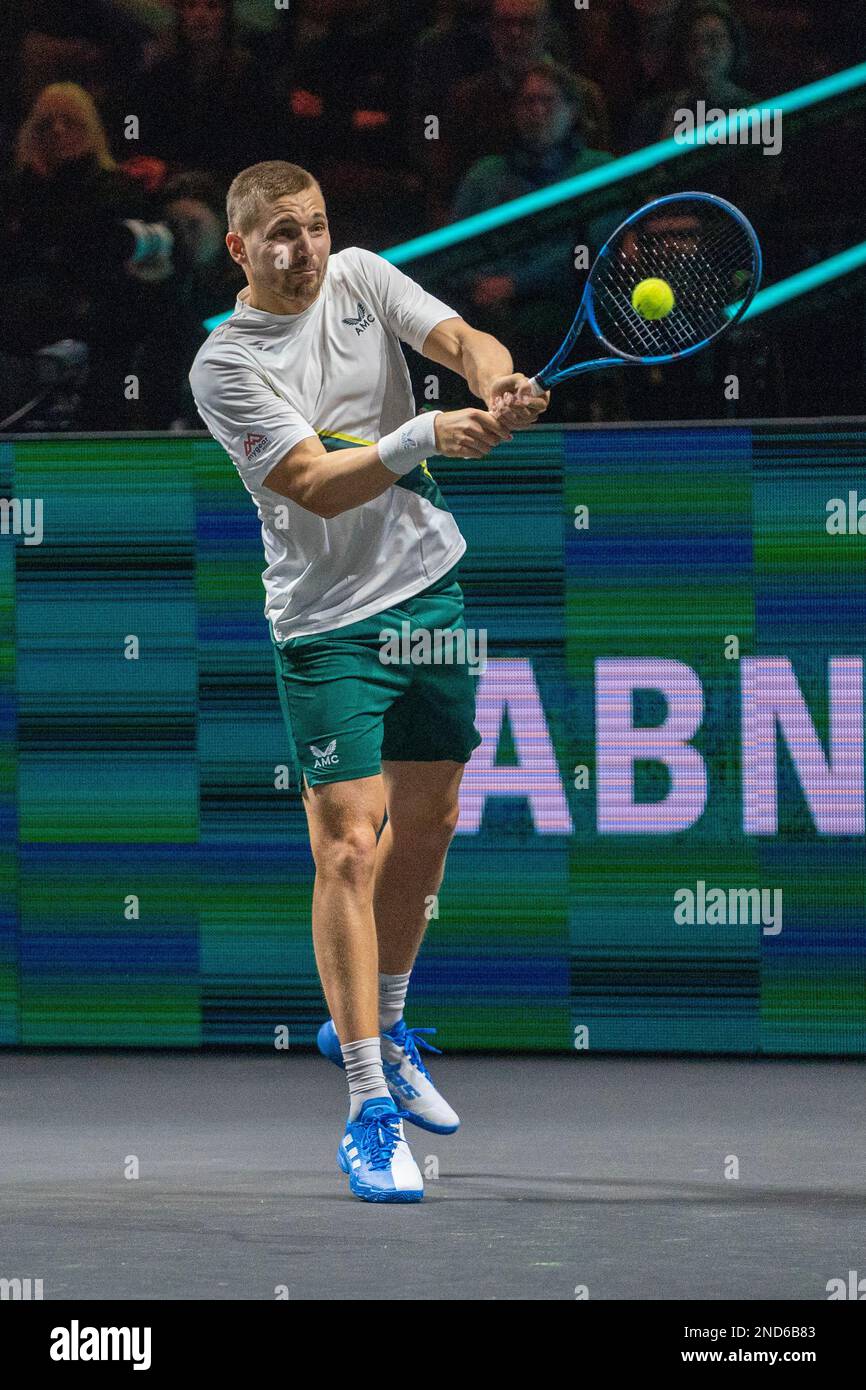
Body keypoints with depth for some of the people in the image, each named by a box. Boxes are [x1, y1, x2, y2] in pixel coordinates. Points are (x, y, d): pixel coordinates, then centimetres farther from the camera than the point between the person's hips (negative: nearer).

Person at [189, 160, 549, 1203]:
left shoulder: (363, 278, 3)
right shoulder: (225, 365, -13)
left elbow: (464, 341, -8)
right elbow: (316, 485, -22)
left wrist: (495, 382, -31)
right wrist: (424, 438, -35)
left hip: (431, 589, 6)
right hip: (328, 626, -6)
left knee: (426, 822, 15)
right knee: (347, 850, -11)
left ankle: (374, 1027, 37)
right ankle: (368, 1106, -9)